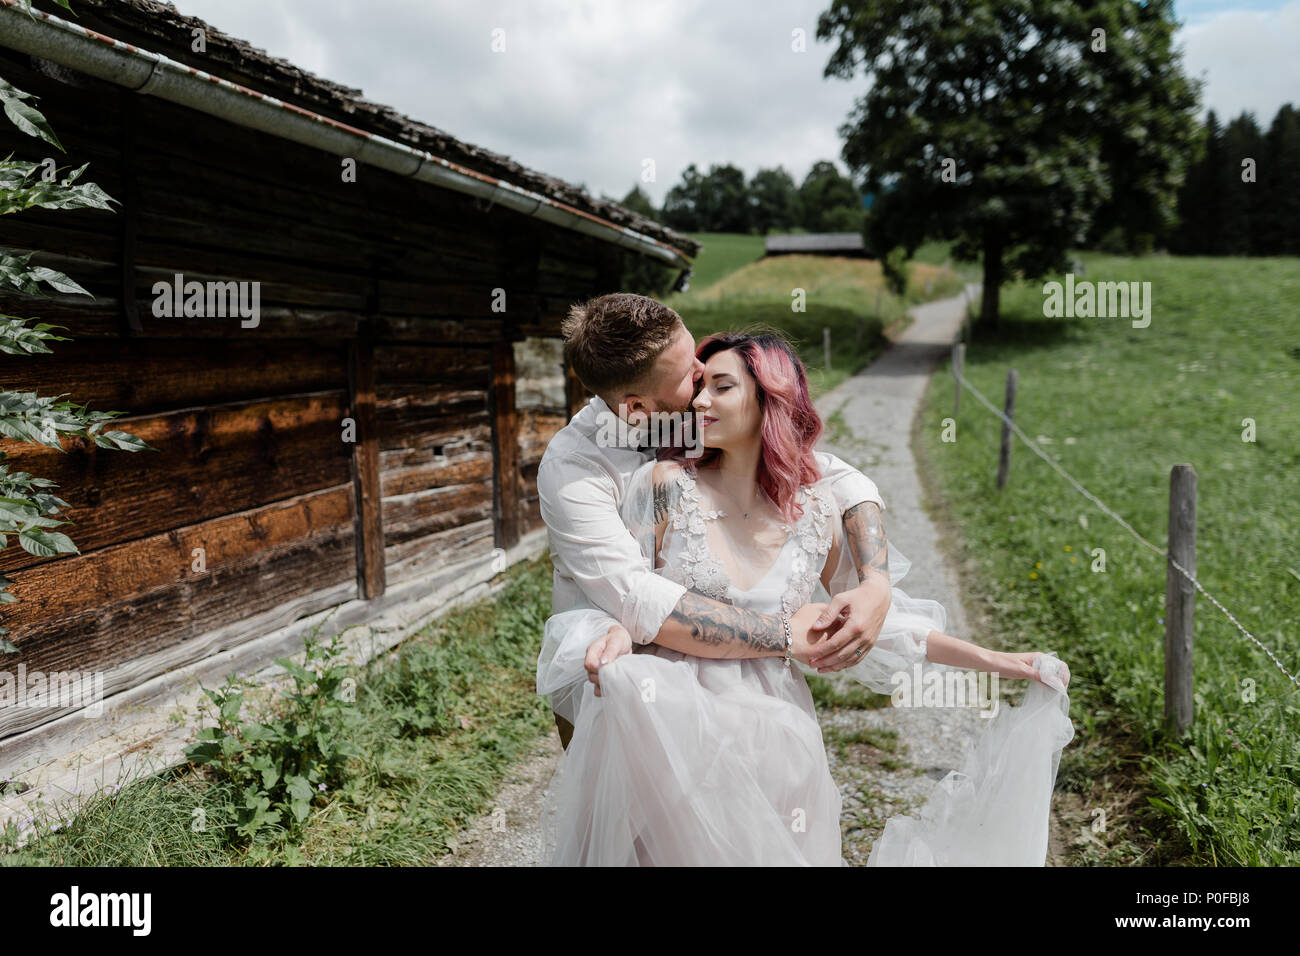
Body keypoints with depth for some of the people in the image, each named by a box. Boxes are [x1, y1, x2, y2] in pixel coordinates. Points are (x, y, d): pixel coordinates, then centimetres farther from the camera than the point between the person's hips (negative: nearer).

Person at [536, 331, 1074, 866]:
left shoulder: (818, 512, -3)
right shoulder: (666, 486, -7)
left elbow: (878, 620, 6)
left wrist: (998, 661, 2)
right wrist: (616, 637, -26)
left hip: (771, 738, 2)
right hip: (668, 731, -1)